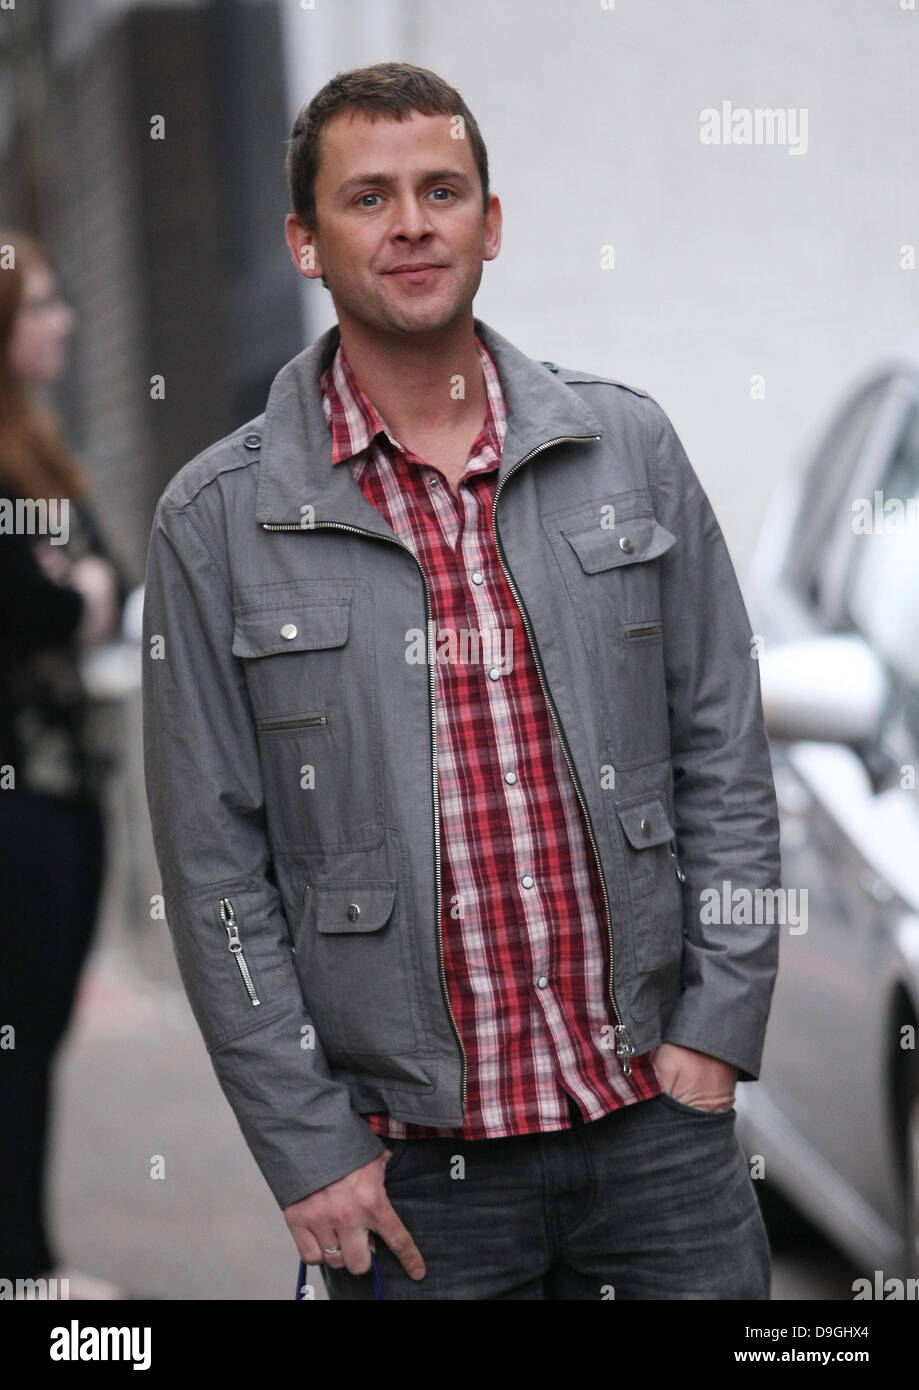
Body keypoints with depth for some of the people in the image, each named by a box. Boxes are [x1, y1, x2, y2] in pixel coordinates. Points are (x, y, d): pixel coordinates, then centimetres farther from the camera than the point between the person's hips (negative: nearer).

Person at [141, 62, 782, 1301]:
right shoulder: (219, 520, -4)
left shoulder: (628, 445, 2)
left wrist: (717, 1025, -1)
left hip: (657, 1112, 2)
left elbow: (722, 752, 5)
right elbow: (216, 866, -3)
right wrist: (305, 1148, -6)